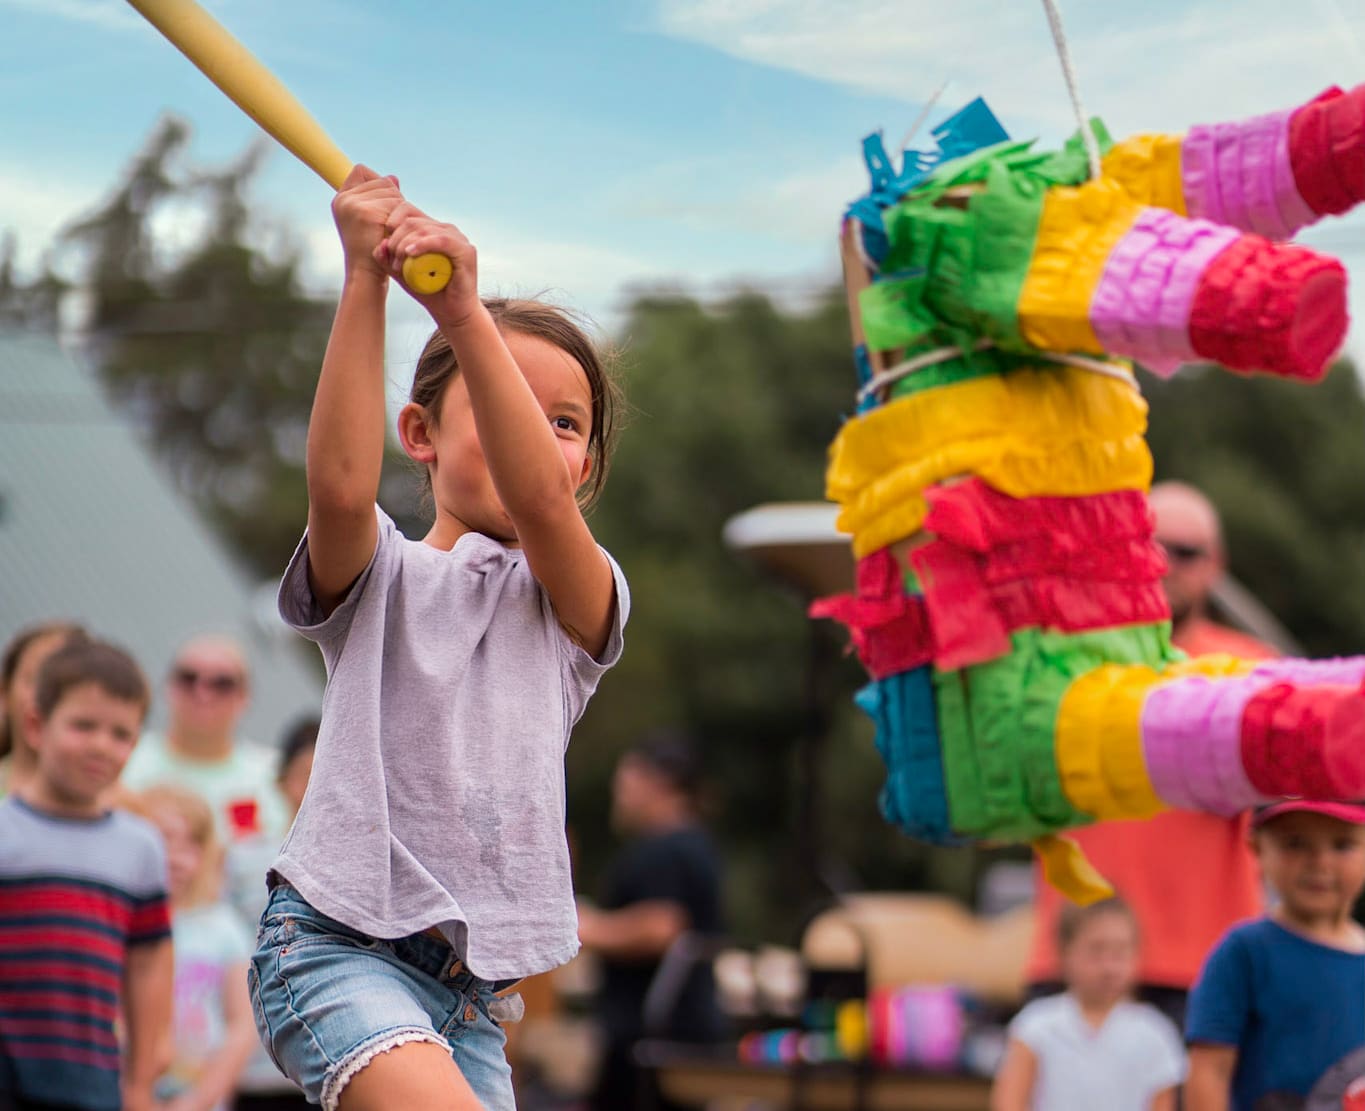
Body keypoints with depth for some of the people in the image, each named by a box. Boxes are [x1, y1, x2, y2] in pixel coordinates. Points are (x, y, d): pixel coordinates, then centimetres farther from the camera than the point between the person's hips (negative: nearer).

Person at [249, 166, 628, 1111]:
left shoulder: (576, 600, 10)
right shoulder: (382, 579, 6)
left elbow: (542, 502, -13)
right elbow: (342, 485, -18)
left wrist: (467, 314, -25)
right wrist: (366, 282, -23)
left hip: (470, 984, 4)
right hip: (338, 943, -4)